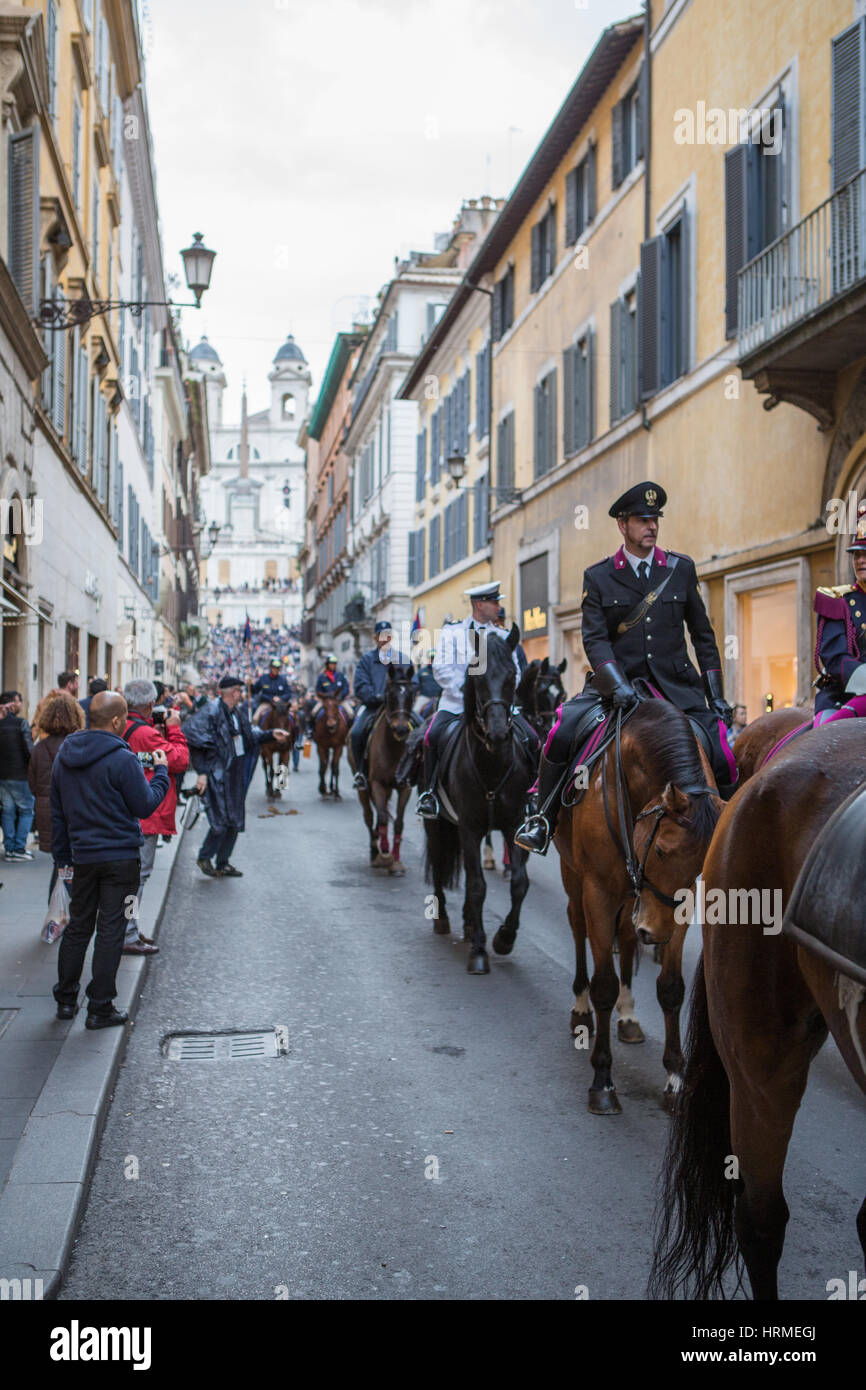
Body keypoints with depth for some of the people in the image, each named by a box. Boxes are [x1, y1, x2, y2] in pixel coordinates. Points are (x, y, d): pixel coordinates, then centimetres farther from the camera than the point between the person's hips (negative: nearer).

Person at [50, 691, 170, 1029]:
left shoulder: (63, 757, 6)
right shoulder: (121, 759, -17)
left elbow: (56, 812, 12)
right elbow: (146, 806, -11)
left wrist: (62, 856, 19)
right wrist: (161, 771, 3)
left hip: (82, 858, 6)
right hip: (120, 858, -6)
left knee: (77, 927, 17)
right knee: (110, 931, 1)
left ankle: (65, 999, 23)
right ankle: (100, 1008, 5)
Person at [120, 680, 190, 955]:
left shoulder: (121, 730, 9)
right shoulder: (145, 734, -19)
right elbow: (180, 761, -15)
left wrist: (162, 731, 8)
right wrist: (174, 730, -5)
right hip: (145, 816, -10)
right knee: (138, 873, -5)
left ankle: (129, 930, 26)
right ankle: (128, 938, -1)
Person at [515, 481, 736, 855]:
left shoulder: (681, 568, 9)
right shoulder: (598, 577, 4)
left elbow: (702, 635, 14)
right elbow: (594, 639, -5)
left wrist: (716, 695, 7)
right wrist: (616, 683, -23)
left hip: (675, 684, 1)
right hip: (616, 680, -1)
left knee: (723, 758, -13)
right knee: (561, 732, -24)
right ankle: (543, 819, -6)